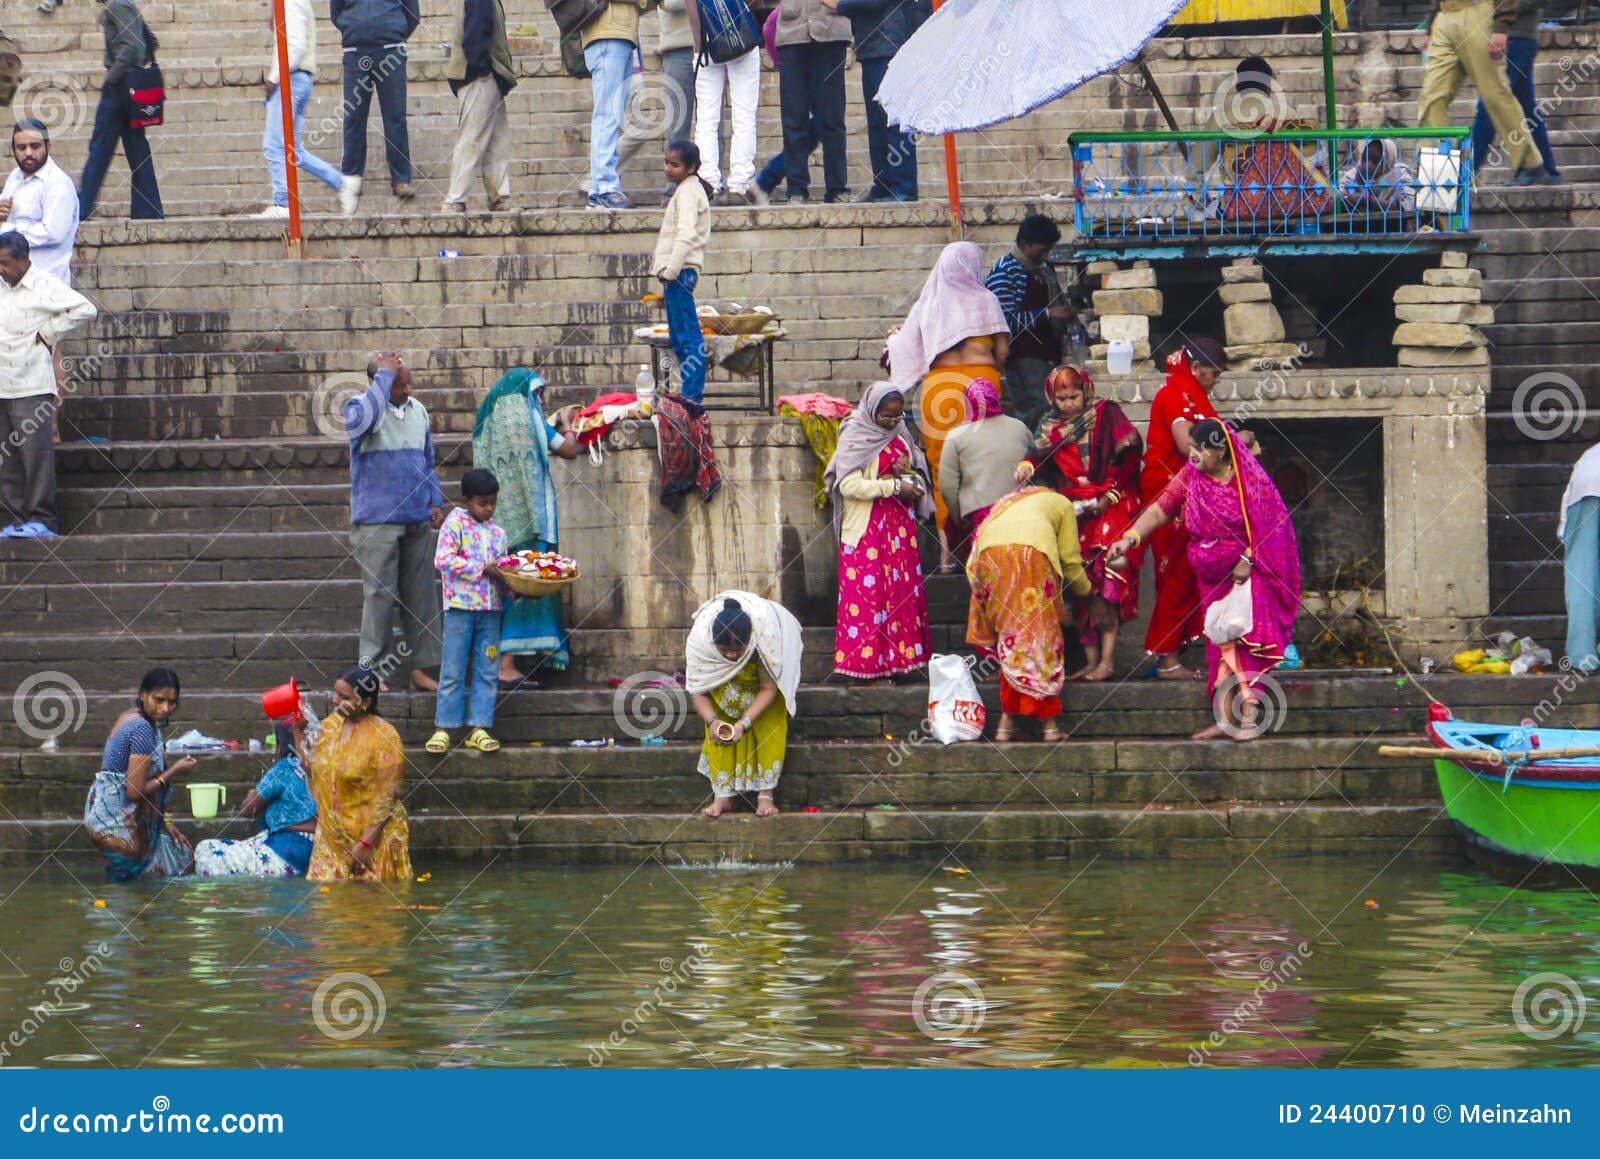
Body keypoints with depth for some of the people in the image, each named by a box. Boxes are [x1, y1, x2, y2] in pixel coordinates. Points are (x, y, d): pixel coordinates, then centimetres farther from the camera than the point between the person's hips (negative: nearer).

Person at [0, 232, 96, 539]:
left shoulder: (46, 287, -6)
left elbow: (84, 309, -13)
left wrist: (49, 332, -9)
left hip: (32, 388, -7)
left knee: (35, 451, -10)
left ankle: (41, 519, -8)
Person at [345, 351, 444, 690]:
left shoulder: (417, 410, 12)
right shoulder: (360, 407, -6)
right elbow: (364, 418, -33)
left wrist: (435, 500, 9)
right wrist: (384, 376, -24)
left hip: (418, 521, 6)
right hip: (377, 520, -6)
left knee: (421, 595, 6)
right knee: (379, 595, -4)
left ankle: (421, 668, 11)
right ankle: (371, 669, 3)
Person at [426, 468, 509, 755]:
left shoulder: (498, 533, 15)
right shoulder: (455, 524, -3)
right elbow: (444, 560, -15)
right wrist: (482, 570, -16)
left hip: (490, 608, 5)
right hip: (460, 605, -5)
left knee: (487, 671, 4)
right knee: (453, 671, -3)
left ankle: (479, 729, 9)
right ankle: (443, 728, 3)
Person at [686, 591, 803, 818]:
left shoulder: (765, 637, -40)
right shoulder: (699, 640, -34)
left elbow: (769, 688, -32)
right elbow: (697, 692, -27)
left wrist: (744, 723, -44)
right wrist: (712, 721, -45)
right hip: (722, 677, 1)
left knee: (770, 721, -23)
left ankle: (765, 794, -22)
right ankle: (723, 795, -20)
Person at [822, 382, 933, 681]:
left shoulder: (900, 437, 14)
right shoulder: (855, 438, -7)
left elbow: (917, 476, 23)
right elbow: (849, 485, -16)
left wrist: (910, 476, -2)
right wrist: (894, 486, -19)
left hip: (899, 524, 7)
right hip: (866, 529, -7)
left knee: (902, 591, 3)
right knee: (867, 590, -9)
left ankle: (895, 660, 6)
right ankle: (866, 664, -7)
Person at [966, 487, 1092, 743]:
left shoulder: (1007, 502, 40)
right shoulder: (1061, 503, 29)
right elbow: (1070, 561, 22)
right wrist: (1087, 590, 42)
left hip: (989, 554, 4)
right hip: (1032, 552, -4)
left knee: (1010, 638, 11)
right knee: (1040, 636, 2)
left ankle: (1007, 722, 5)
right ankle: (1048, 723, -2)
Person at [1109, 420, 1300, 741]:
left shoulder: (1249, 479, -10)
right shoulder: (1189, 478, 1)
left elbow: (1267, 523, -10)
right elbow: (1158, 511, -5)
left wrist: (1247, 558, -19)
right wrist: (1129, 539, -19)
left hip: (1247, 570, -5)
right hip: (1212, 575, 5)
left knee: (1245, 637, -14)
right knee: (1219, 642, 3)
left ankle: (1249, 714, -13)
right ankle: (1225, 719, 4)